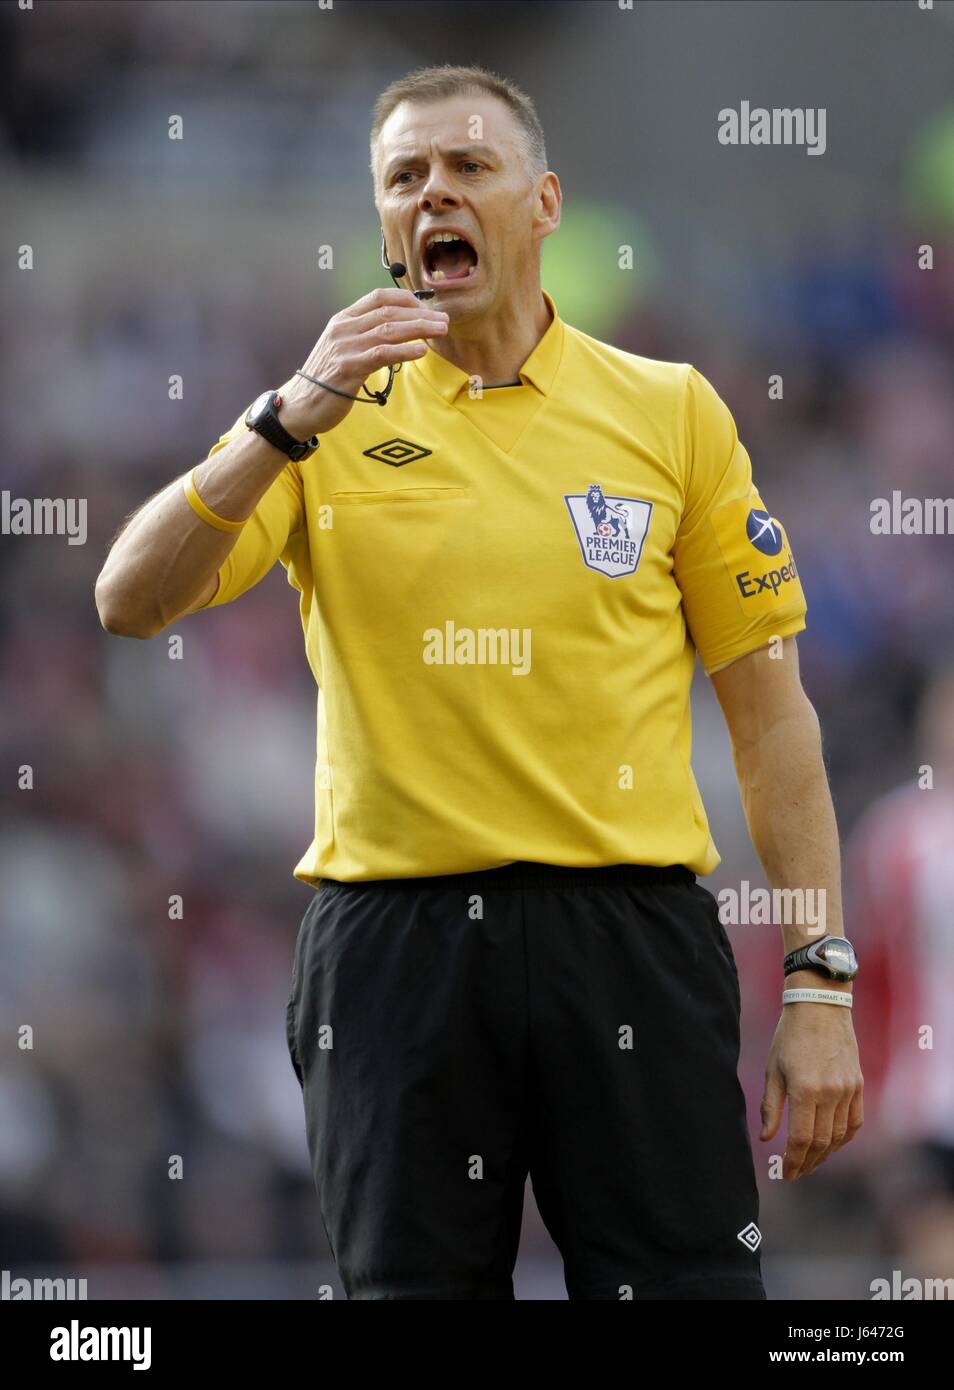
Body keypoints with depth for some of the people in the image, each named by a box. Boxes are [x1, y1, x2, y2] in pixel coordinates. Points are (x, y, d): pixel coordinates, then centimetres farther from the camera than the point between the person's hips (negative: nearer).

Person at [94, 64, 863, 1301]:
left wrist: (821, 984, 0)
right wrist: (291, 421, -17)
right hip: (391, 942, 1)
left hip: (630, 930, -1)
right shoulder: (330, 418, 9)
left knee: (685, 1283, -6)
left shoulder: (670, 411, 8)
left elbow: (768, 705, 7)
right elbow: (130, 603, -4)